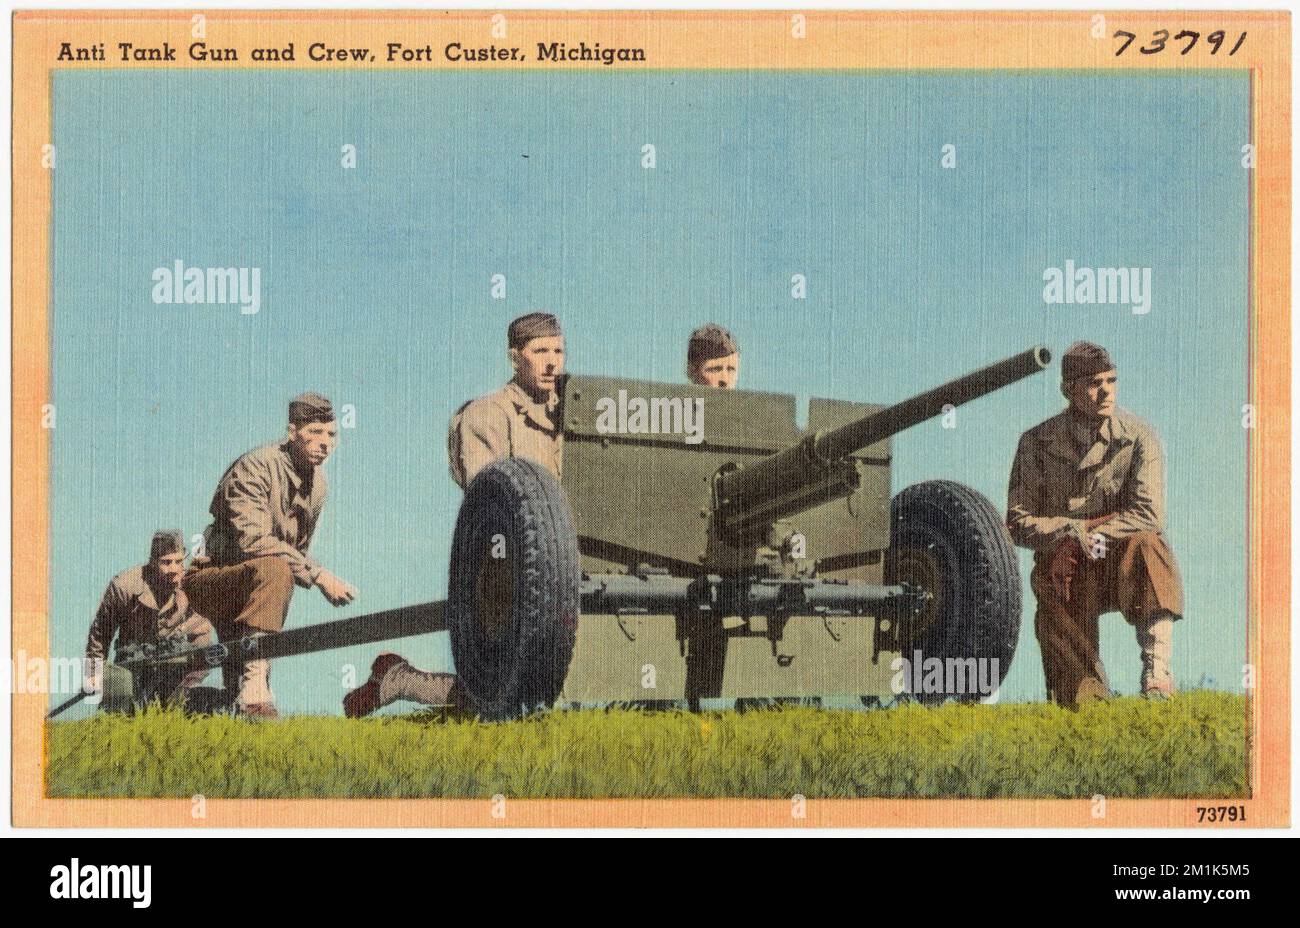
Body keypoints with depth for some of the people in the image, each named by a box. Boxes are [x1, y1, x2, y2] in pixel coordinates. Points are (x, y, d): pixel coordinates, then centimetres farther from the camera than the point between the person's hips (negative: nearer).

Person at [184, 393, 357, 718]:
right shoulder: (256, 467, -20)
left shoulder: (318, 480, 6)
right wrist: (318, 575, -34)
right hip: (209, 580, -9)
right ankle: (254, 690, -44)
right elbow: (253, 540, -32)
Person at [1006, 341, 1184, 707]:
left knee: (1147, 546, -38)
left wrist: (1086, 541, -21)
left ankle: (1157, 672, -42)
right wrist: (1078, 529, -17)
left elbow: (1149, 514, -14)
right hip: (1065, 571, 0)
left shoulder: (1139, 437, -1)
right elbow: (1018, 523, -1)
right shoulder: (1037, 443, 3)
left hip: (1121, 567, 0)